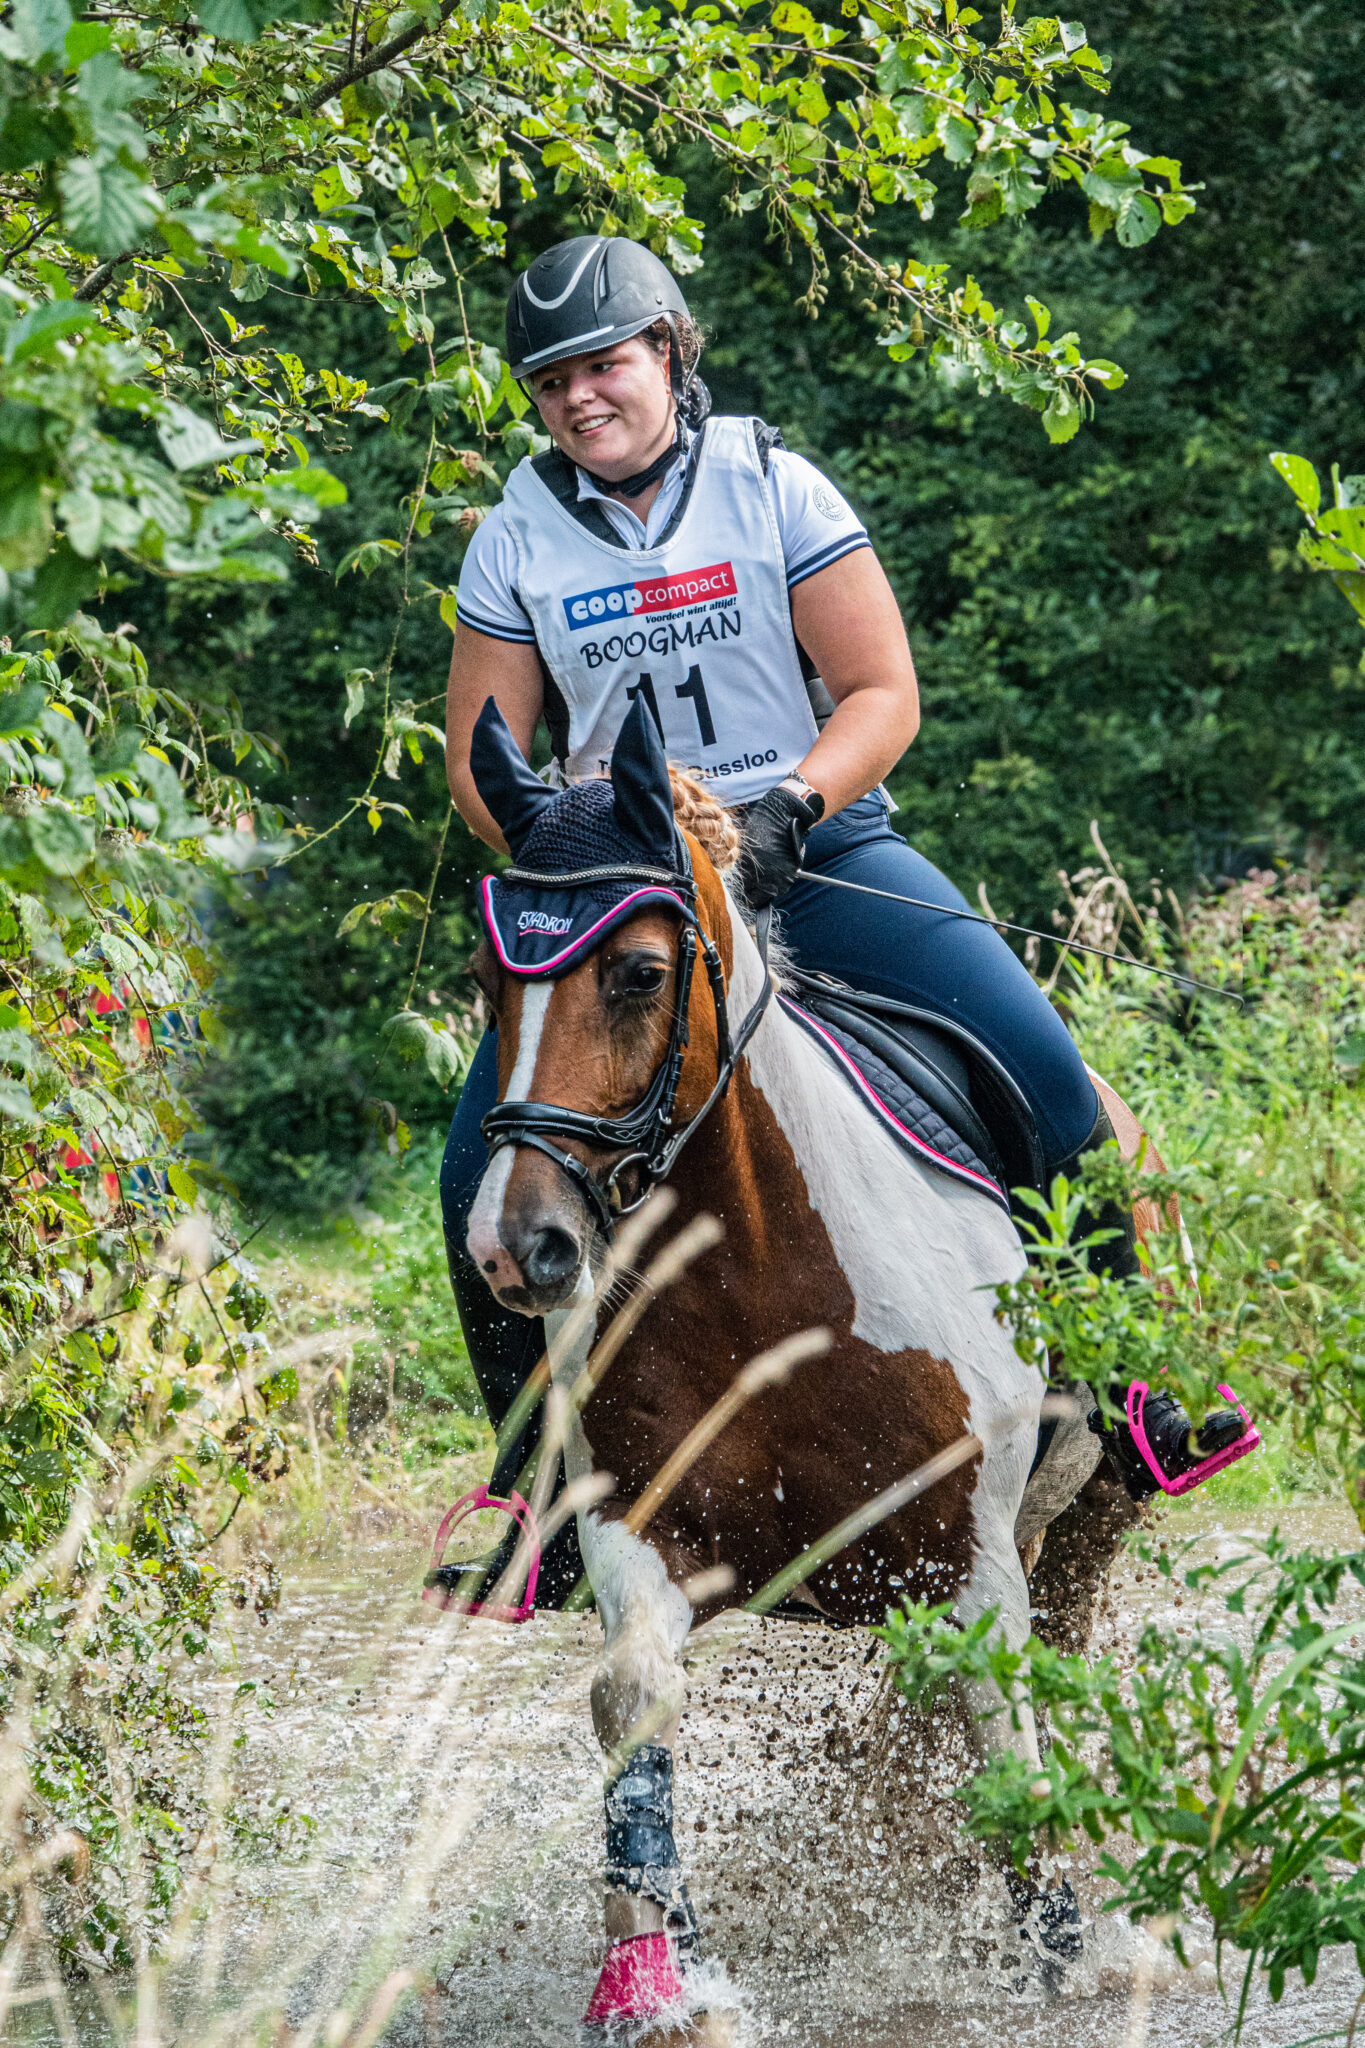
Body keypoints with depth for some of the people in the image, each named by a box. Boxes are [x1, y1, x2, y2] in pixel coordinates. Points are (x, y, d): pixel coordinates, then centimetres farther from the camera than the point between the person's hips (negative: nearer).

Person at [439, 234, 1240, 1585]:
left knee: (1042, 1071, -20)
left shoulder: (773, 490, -2)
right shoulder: (518, 540, 3)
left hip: (817, 848, -1)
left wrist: (785, 810, -21)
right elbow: (481, 765, 5)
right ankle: (534, 1459, 2)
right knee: (482, 1170, -16)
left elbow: (884, 695, -4)